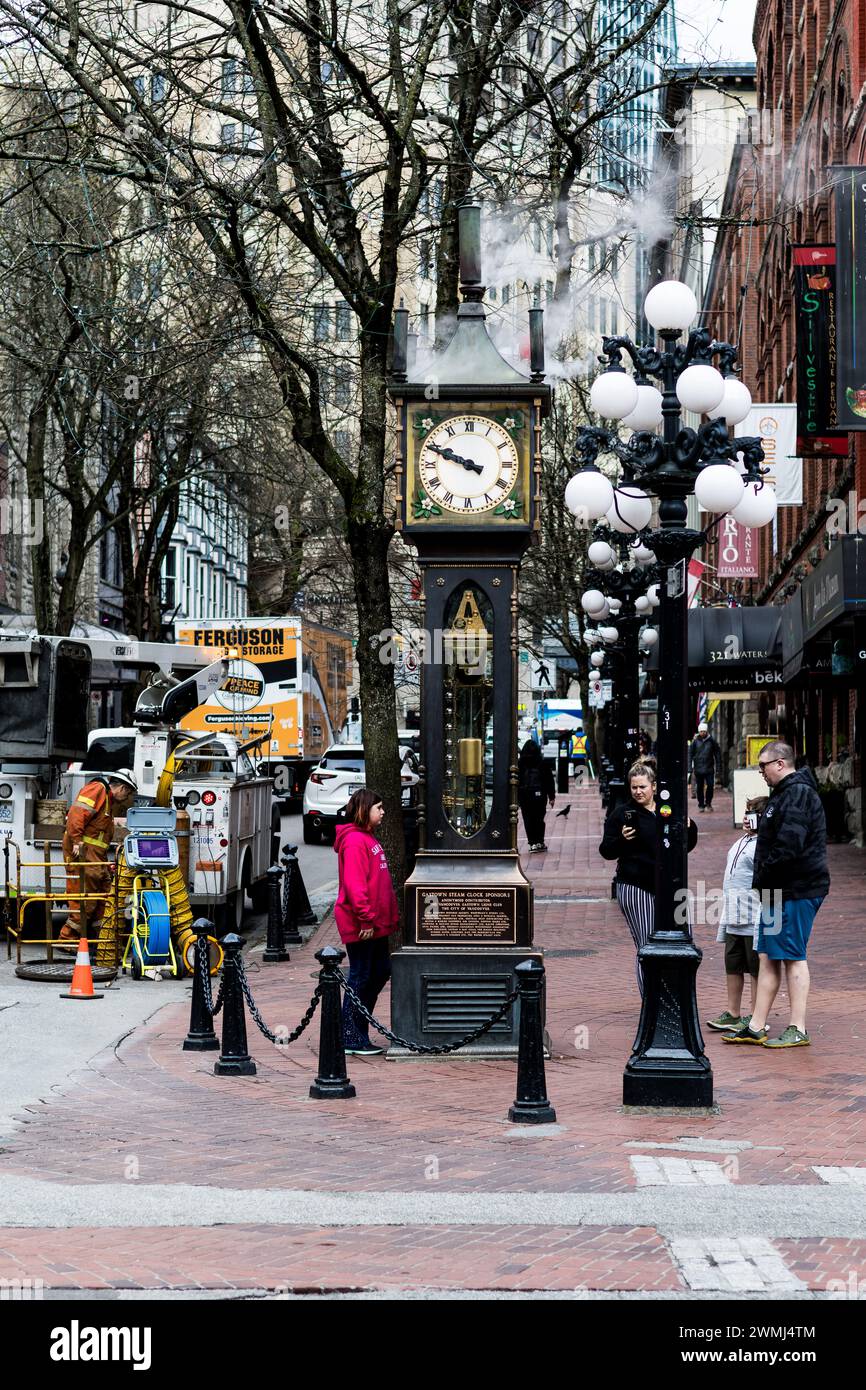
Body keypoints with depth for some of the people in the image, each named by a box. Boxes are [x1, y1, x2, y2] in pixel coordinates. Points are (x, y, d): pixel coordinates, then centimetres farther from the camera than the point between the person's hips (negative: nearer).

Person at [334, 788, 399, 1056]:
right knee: (360, 978, -3)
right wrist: (366, 919, -23)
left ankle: (357, 1031, 21)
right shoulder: (354, 840, -14)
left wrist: (390, 917, 18)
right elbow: (354, 884, -22)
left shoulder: (368, 838, 18)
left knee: (381, 971, 13)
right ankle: (352, 1039, 4)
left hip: (376, 923, 10)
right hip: (360, 924, -10)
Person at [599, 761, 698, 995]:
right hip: (634, 888, -4)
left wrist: (690, 829, 0)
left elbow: (686, 847, 20)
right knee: (645, 947, -4)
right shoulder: (622, 813, -1)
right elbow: (606, 851, -1)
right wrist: (622, 839, -20)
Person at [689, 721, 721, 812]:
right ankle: (701, 805, 15)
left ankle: (708, 803, 13)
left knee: (710, 786, -6)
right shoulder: (695, 742, 2)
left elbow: (717, 754, 7)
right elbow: (690, 755, 4)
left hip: (709, 769, 0)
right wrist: (690, 769, -3)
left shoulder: (712, 741, 2)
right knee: (699, 788, 4)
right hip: (698, 769, 0)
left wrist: (718, 769, 3)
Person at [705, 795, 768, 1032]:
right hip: (734, 919, 9)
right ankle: (732, 1014, 22)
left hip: (754, 920, -9)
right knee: (733, 966, 13)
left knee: (756, 968, 0)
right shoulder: (740, 843, 16)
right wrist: (725, 914, 25)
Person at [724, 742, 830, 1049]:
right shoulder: (784, 794, 18)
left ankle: (798, 1030, 1)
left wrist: (762, 878, -13)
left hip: (796, 891, -10)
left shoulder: (798, 794, -16)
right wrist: (763, 883, 13)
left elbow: (788, 847, -24)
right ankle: (756, 1027, 16)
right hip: (781, 890, 10)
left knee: (793, 957, -5)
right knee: (769, 956, 11)